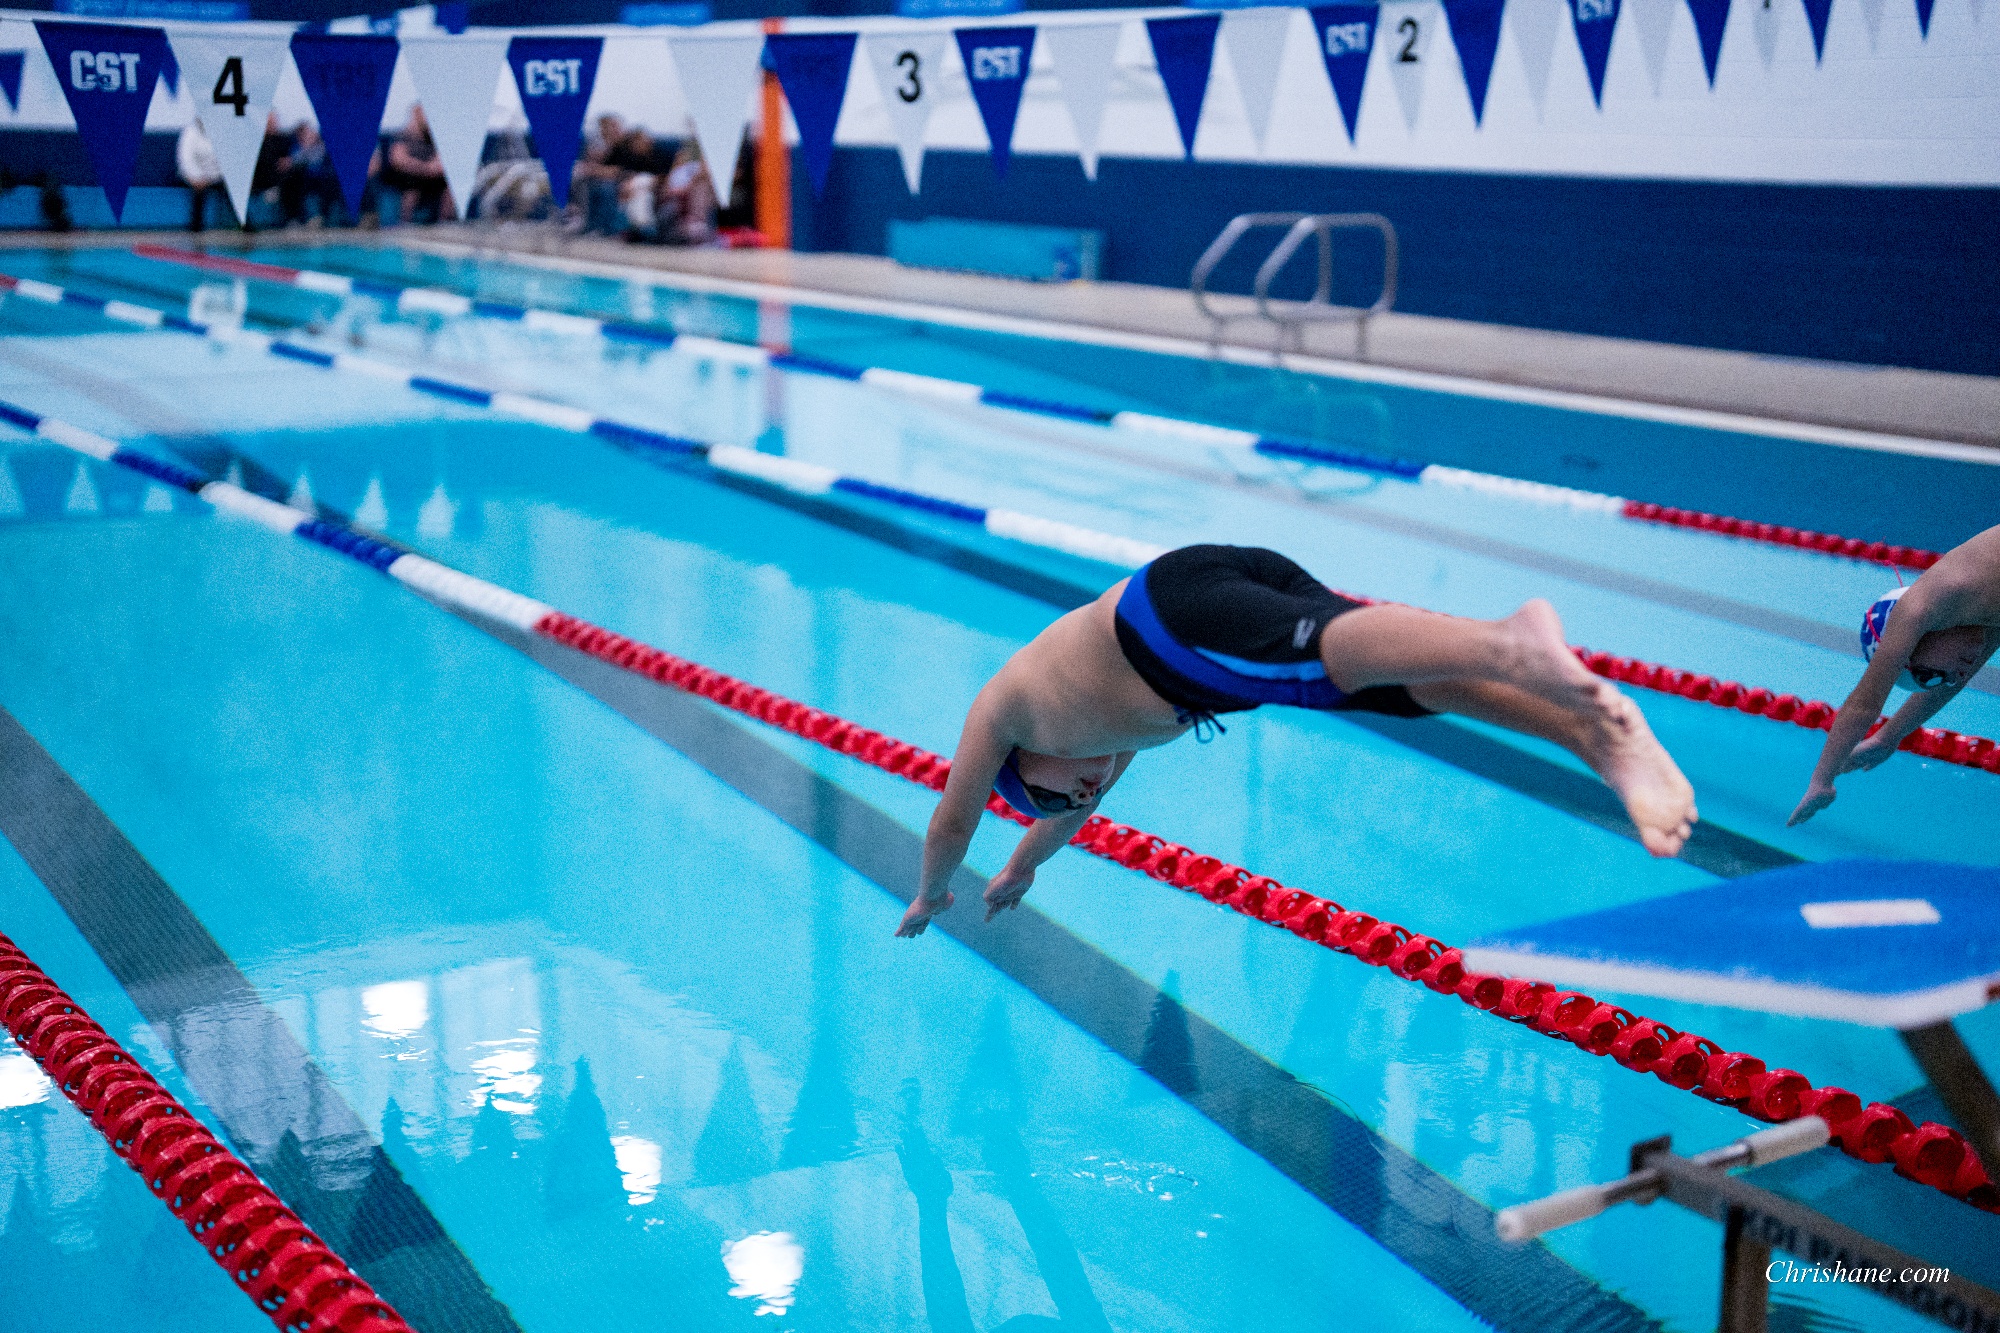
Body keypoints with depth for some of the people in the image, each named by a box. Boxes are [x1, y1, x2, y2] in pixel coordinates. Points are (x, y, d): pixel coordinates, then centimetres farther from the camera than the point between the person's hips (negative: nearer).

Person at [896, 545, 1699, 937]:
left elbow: (954, 821, 42)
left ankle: (1509, 645, -60)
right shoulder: (1112, 718, 48)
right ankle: (1598, 729, -33)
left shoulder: (999, 707, 32)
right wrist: (1022, 867, 80)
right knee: (1404, 680, -11)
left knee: (1337, 651, -33)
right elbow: (1093, 793, 66)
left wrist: (930, 899, 60)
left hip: (1179, 605, -7)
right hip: (1252, 580, 7)